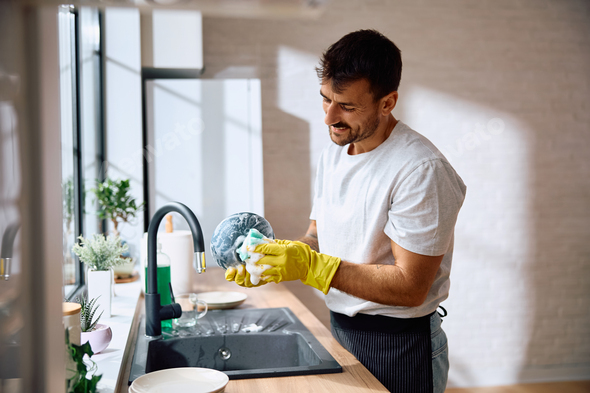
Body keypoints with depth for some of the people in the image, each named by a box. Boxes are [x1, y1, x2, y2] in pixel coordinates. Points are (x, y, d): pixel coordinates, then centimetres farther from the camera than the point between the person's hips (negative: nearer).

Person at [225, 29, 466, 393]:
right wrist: (274, 255, -10)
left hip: (400, 348, -7)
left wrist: (312, 266, -28)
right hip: (341, 333, 7)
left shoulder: (422, 170, -22)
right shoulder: (332, 154, 4)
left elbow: (409, 287, -24)